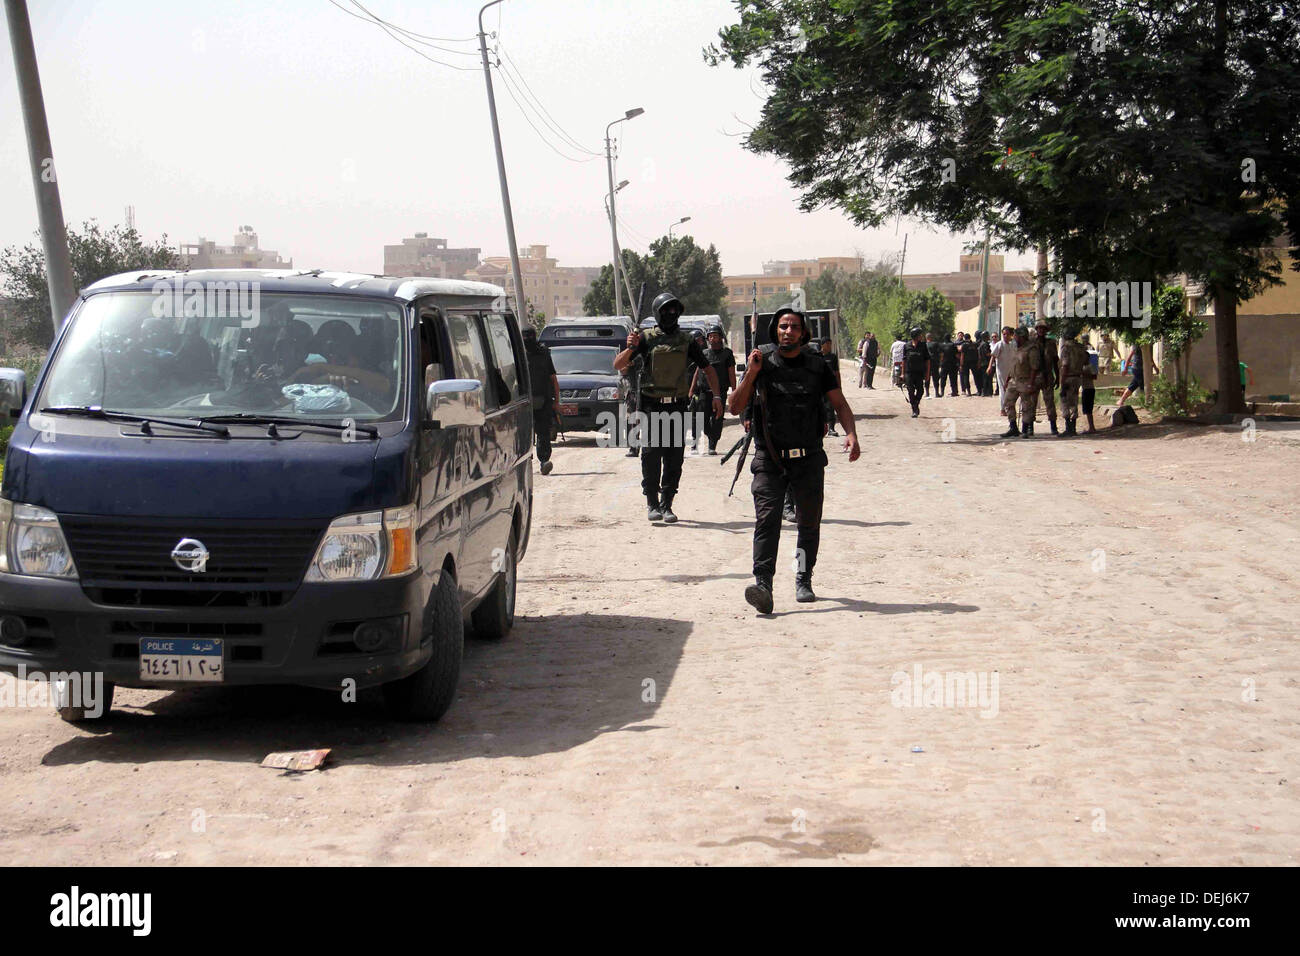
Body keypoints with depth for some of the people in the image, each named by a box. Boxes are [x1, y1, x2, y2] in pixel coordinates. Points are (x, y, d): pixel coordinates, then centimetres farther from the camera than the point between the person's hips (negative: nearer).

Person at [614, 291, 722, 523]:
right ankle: (652, 503, 8)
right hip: (651, 406, -2)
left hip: (677, 407, 2)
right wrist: (630, 348, -21)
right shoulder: (647, 338, 1)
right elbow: (618, 365, -2)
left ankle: (666, 505, 9)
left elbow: (707, 368, 17)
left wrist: (716, 395, 5)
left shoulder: (686, 339, 9)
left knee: (674, 458, 1)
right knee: (651, 456, -3)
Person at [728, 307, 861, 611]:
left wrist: (851, 434, -7)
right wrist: (751, 375, -13)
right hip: (770, 459, -2)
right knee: (766, 520, -15)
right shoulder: (762, 361, 3)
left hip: (808, 459, 2)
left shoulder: (816, 365, 7)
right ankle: (762, 585, -24)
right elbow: (735, 407, 1)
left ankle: (804, 581, 24)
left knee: (809, 523, 9)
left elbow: (840, 404, 11)